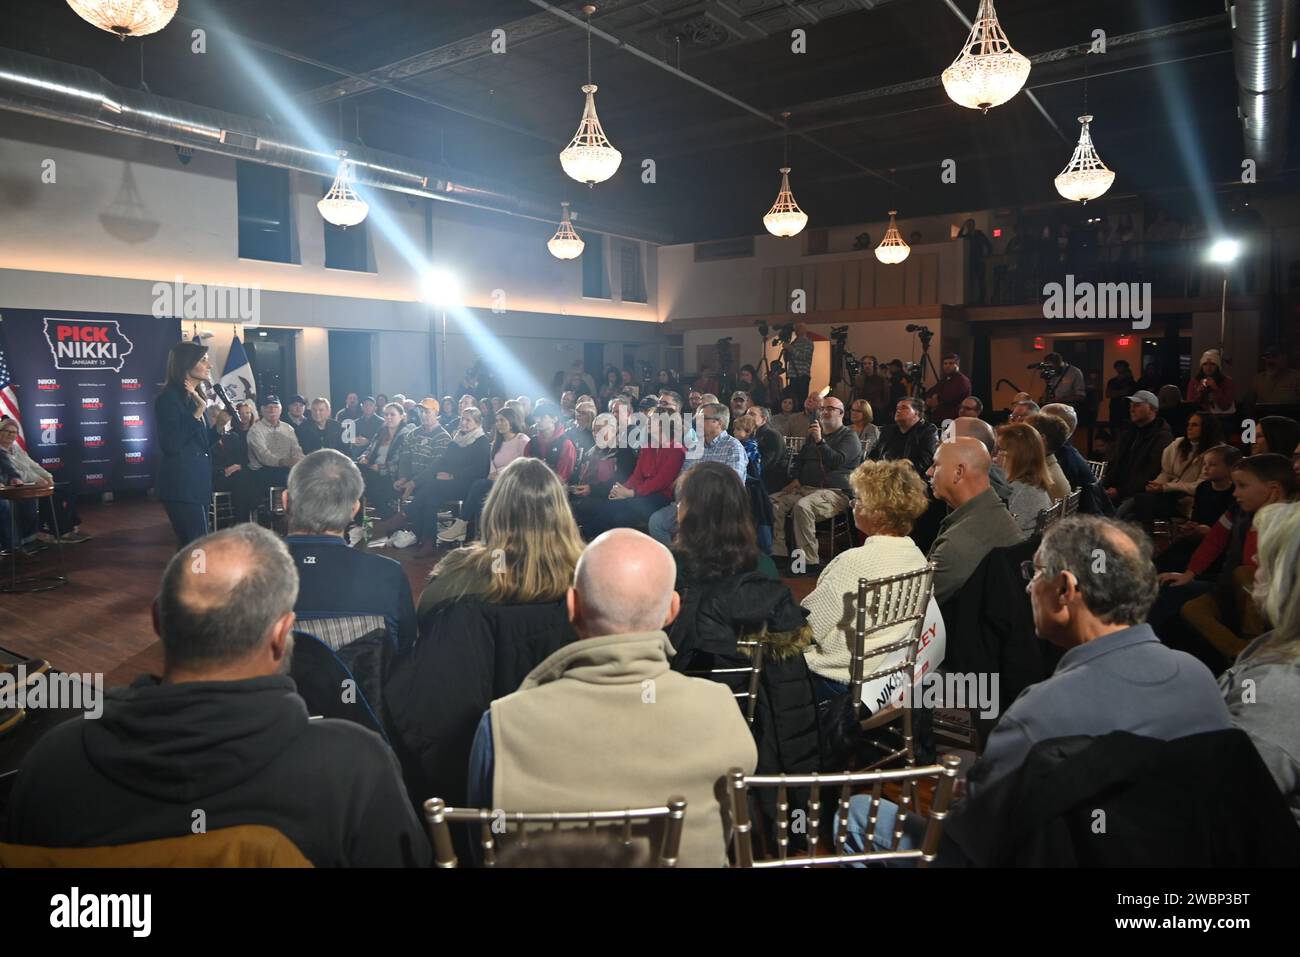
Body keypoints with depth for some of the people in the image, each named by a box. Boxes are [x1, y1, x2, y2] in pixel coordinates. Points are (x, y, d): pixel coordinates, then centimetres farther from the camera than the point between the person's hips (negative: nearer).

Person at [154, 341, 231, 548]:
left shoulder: (196, 397, 15)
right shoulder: (168, 398, -10)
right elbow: (171, 445, -21)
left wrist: (219, 425, 4)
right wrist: (197, 414, -20)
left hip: (197, 483, 9)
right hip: (181, 486, -9)